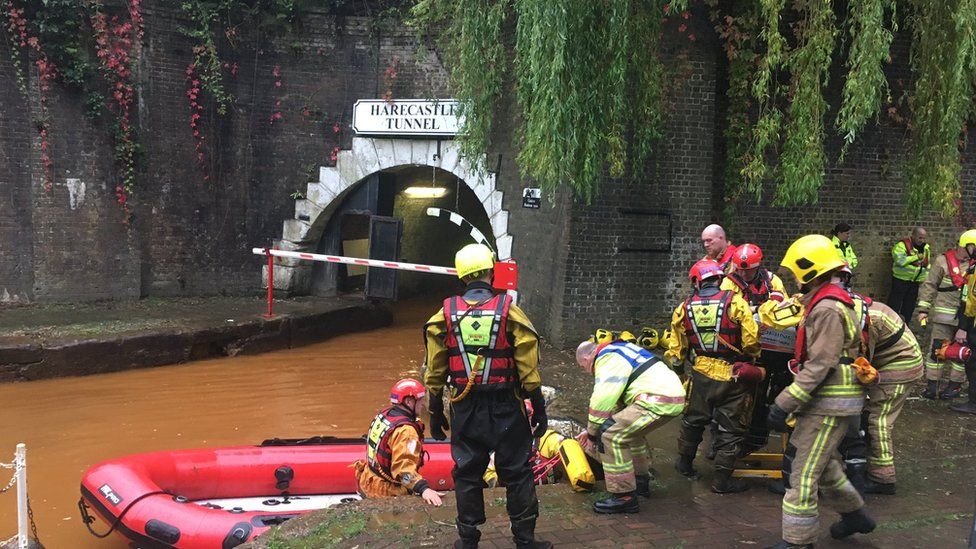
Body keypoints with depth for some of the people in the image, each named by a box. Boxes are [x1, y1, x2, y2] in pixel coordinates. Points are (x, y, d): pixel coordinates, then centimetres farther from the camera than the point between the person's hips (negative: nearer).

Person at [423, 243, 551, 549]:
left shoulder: (445, 315, -2)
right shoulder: (510, 313, -9)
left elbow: (435, 373, 3)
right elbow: (529, 371, -8)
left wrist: (435, 413, 13)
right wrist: (539, 410, 1)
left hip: (465, 409, 2)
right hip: (506, 409, -2)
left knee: (467, 475, 12)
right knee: (517, 474, 9)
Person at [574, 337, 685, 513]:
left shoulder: (607, 360, -6)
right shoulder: (615, 352, 26)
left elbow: (602, 402, -12)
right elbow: (616, 400, 30)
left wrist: (592, 434, 3)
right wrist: (593, 431, 30)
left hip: (658, 402, -11)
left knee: (611, 434, -11)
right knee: (630, 429, 30)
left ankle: (624, 497, -8)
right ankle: (641, 481, 40)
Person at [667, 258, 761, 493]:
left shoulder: (684, 308, 0)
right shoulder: (735, 303, -12)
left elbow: (676, 349, 7)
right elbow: (751, 340, -13)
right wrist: (753, 359, 8)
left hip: (702, 375, 3)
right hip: (733, 376, -3)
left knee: (693, 421, 22)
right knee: (731, 430, 8)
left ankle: (685, 463, 39)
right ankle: (722, 481, 13)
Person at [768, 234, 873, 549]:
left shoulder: (827, 309, -21)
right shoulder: (831, 301, 13)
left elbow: (819, 366, -25)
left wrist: (784, 404, -24)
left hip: (831, 403, -11)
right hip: (829, 399, 11)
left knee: (805, 472, -5)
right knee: (824, 462, 25)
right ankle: (854, 514, 39)